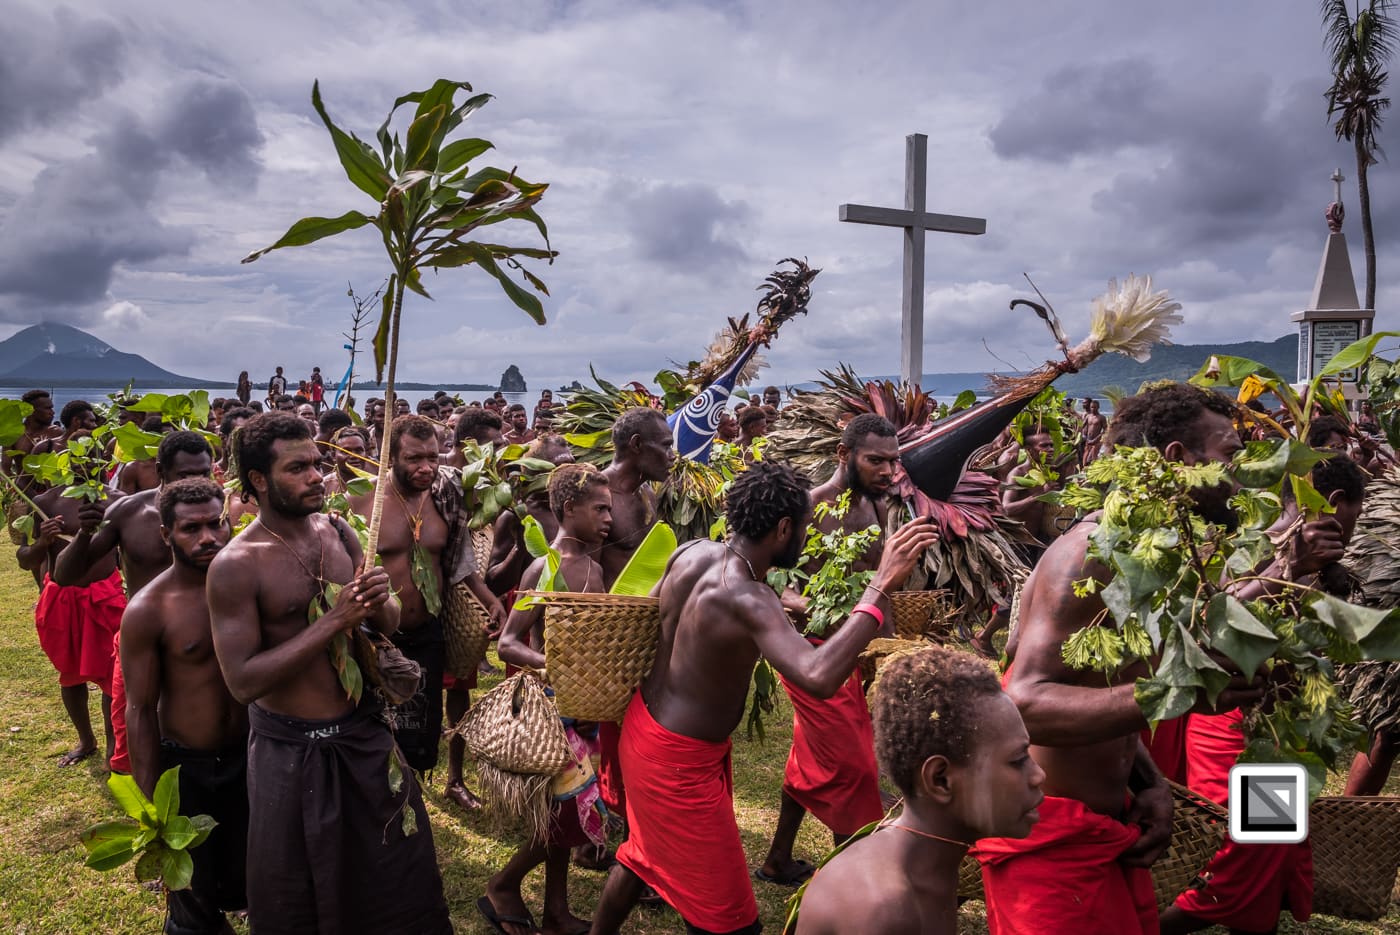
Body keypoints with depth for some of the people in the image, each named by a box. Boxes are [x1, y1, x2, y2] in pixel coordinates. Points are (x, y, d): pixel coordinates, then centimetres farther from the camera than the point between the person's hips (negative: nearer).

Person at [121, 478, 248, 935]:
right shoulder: (148, 610, -17)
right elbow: (140, 711, -11)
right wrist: (152, 804, -9)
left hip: (247, 757, 3)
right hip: (185, 768, -3)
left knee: (244, 887, 19)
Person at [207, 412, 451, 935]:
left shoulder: (339, 533, -1)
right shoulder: (235, 566, -17)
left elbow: (390, 623, 5)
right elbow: (243, 682, -22)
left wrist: (378, 604, -18)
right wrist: (334, 621, -25)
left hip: (365, 733, 5)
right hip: (291, 750, -4)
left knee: (401, 873, 18)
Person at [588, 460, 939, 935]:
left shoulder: (692, 552, -6)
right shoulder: (747, 599, -31)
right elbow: (819, 677, -45)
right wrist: (880, 587, -41)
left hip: (645, 722, 9)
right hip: (680, 758, -9)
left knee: (644, 853, 33)